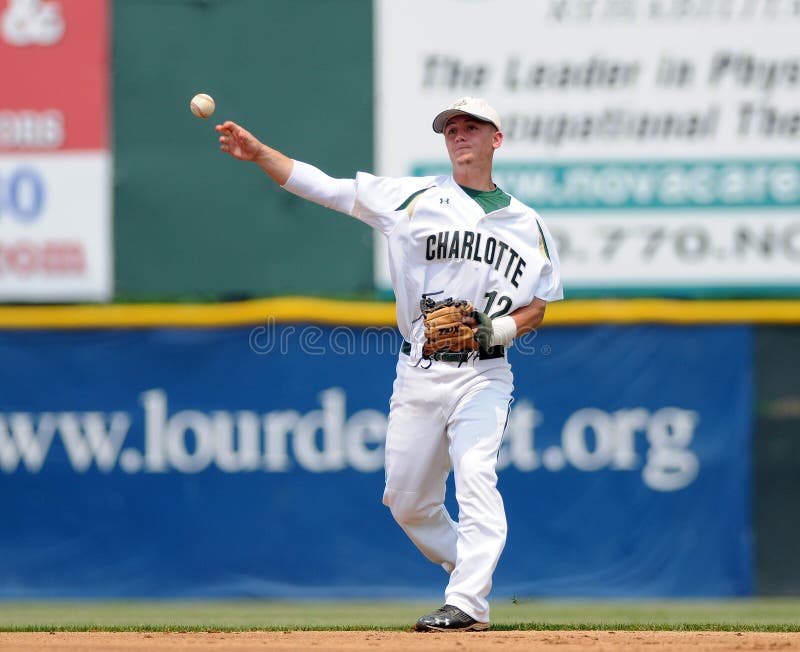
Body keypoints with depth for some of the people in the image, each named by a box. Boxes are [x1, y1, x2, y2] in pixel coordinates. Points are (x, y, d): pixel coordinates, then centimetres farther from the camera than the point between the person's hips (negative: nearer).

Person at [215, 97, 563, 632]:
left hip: (483, 375, -2)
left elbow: (538, 307, 11)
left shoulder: (527, 224, 9)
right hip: (418, 374, 2)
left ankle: (467, 606, -26)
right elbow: (327, 188, -2)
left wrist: (497, 329, -10)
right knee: (407, 501, 5)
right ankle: (473, 573, 26)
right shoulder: (415, 199, 5)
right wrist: (259, 154, -14)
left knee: (475, 476, -22)